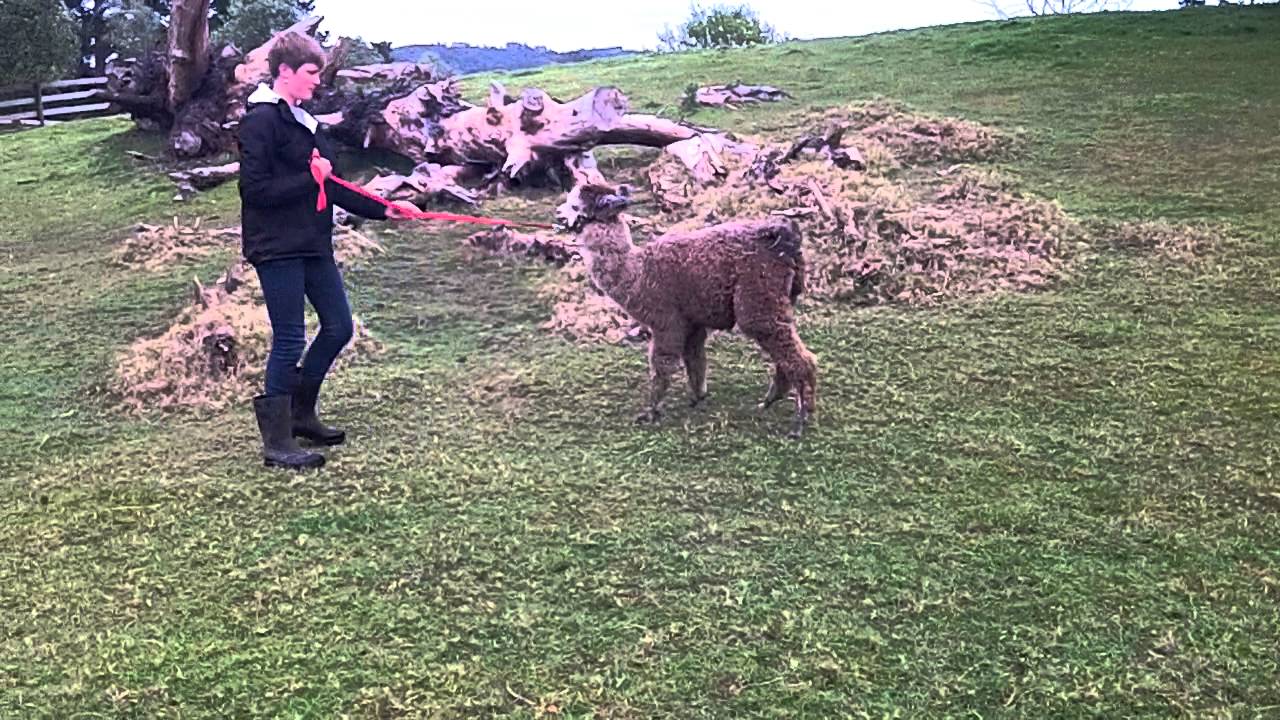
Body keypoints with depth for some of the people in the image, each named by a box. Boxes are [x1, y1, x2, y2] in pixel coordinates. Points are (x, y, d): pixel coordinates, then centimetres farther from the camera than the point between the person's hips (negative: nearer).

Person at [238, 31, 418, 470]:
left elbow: (329, 187, 16)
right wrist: (310, 178, -15)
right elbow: (255, 189, -19)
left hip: (312, 243, 9)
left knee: (338, 327, 12)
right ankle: (277, 444, 7)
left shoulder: (303, 121, 15)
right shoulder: (260, 121, -12)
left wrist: (383, 210, 10)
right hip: (276, 248, -9)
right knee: (289, 340, -5)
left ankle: (301, 415, 29)